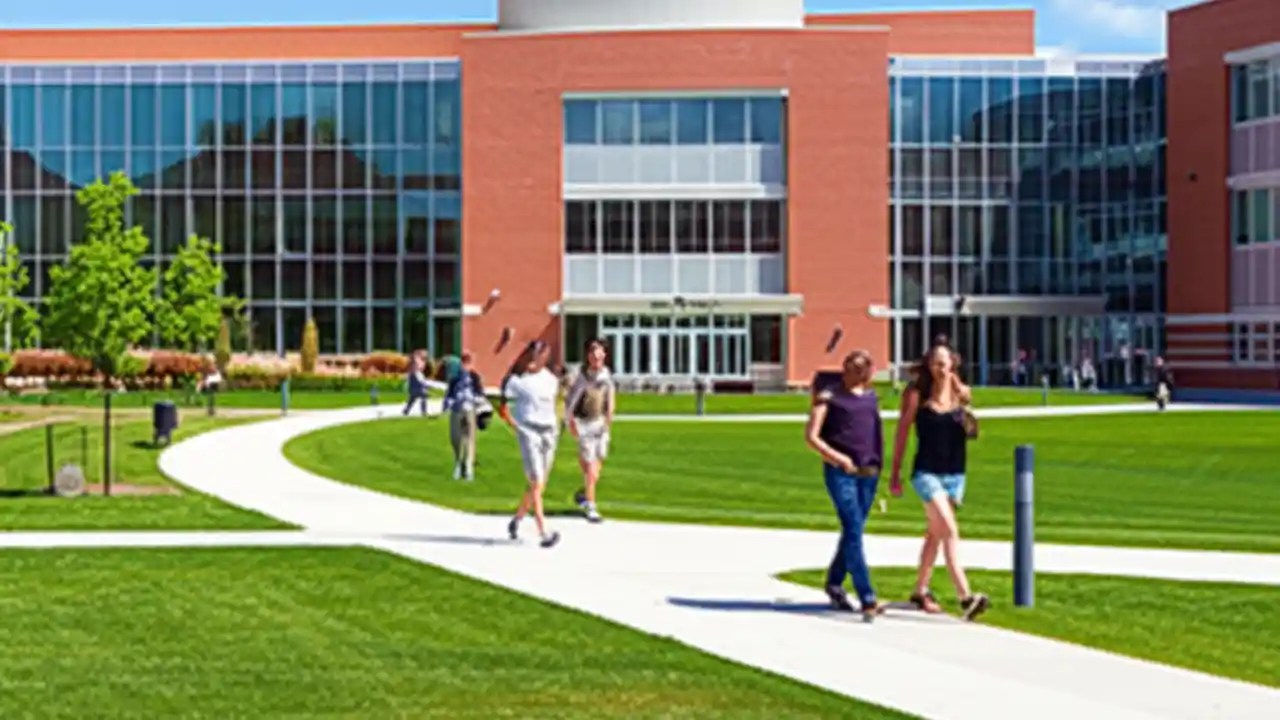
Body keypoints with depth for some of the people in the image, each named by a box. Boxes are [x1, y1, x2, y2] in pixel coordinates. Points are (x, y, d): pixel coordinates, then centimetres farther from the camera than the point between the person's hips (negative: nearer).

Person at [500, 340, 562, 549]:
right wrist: (516, 426, -4)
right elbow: (503, 408, 2)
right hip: (529, 431, -6)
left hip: (549, 432, 6)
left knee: (539, 485, 11)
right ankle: (544, 532, -16)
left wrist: (555, 424, 8)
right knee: (537, 483, -13)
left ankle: (517, 519, 30)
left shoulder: (551, 380, 10)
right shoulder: (516, 380, -4)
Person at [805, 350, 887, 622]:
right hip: (841, 472, -6)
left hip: (868, 473, 6)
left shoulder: (870, 395, 15)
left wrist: (878, 461, 10)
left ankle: (834, 584, 32)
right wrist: (836, 457, -17)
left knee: (853, 531, 13)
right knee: (854, 531, -11)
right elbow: (811, 436, -5)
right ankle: (868, 599, -15)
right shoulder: (828, 396, -1)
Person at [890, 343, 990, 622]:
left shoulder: (961, 393, 3)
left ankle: (920, 591, 28)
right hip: (926, 472, -4)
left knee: (936, 533, 14)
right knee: (950, 531, -16)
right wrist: (895, 473, 2)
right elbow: (902, 433, 1)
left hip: (955, 473, 4)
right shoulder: (917, 394, -5)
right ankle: (965, 597, -22)